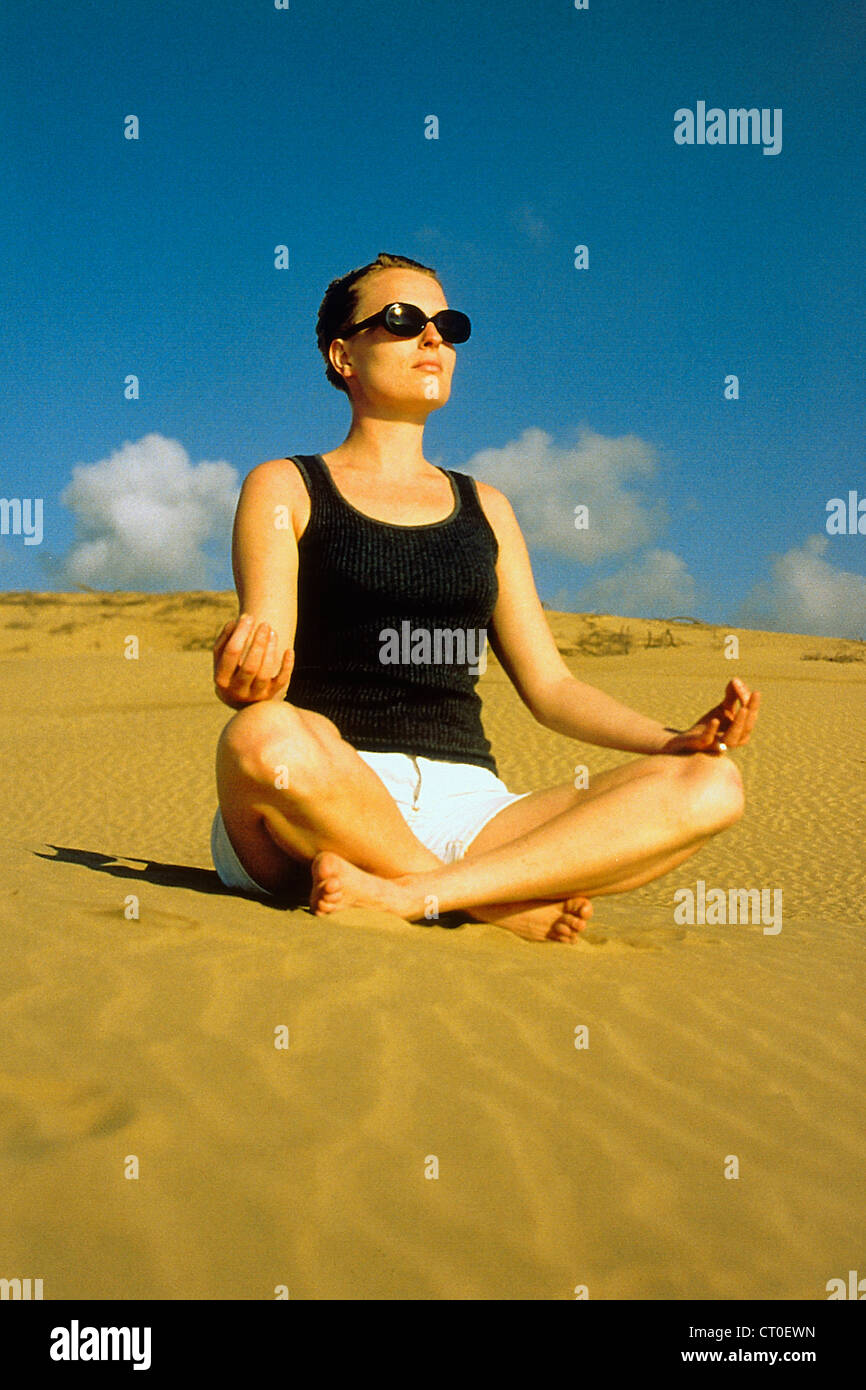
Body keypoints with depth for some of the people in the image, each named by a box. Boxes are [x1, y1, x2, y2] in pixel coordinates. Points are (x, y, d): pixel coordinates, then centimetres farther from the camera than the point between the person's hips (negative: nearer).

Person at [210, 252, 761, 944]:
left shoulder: (483, 507, 23)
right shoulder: (285, 488, 12)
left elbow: (548, 684, 19)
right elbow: (269, 669, -1)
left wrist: (674, 740, 2)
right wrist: (244, 677, -26)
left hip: (467, 806, 4)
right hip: (326, 800, -3)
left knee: (712, 786, -17)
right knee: (264, 737, -39)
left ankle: (404, 895, -27)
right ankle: (508, 905, -20)